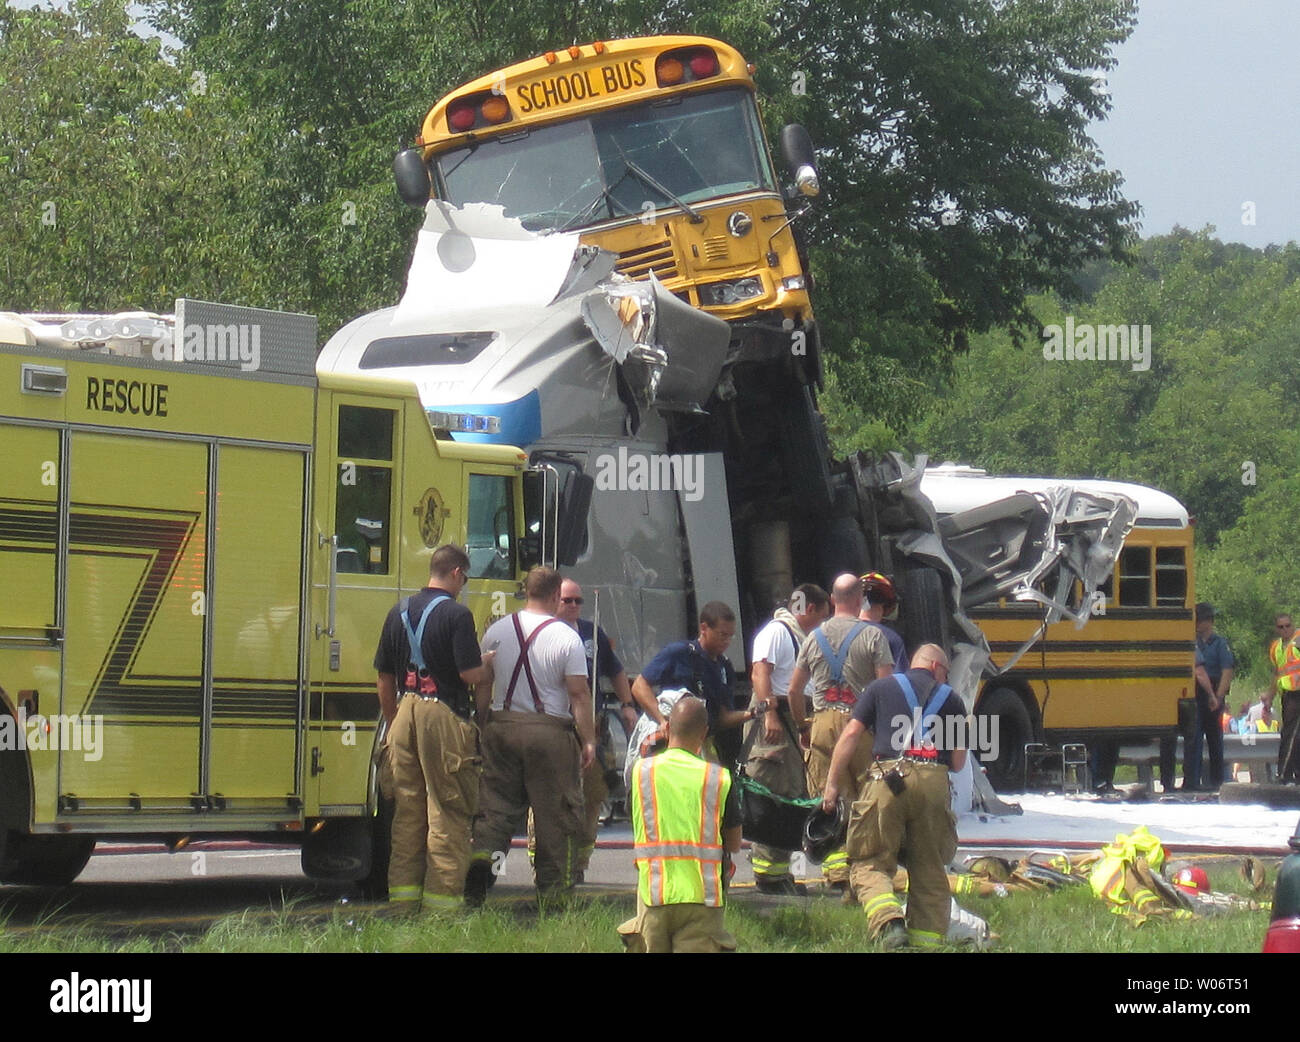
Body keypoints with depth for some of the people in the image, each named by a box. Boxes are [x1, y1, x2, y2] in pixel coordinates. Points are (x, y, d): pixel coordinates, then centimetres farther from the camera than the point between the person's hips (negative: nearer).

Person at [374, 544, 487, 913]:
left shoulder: (399, 613, 10)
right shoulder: (456, 614, -10)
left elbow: (384, 679, 14)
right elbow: (471, 673, -15)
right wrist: (490, 667, 7)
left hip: (405, 715, 6)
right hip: (444, 716, -6)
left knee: (407, 810, 11)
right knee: (448, 812, -1)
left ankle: (403, 896, 12)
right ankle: (441, 898, -4)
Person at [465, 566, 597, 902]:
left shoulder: (497, 631, 5)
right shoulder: (566, 638, -7)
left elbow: (481, 687, 10)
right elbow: (578, 694, -8)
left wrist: (482, 726, 20)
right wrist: (588, 741, -1)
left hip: (501, 726, 4)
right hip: (550, 732, -4)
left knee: (496, 803, 7)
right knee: (557, 811, 4)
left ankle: (483, 852, -18)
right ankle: (554, 885, 6)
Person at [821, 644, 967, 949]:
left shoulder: (882, 688, 18)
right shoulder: (950, 698, 20)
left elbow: (851, 734, 7)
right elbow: (958, 762, 15)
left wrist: (832, 783, 9)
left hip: (888, 778, -2)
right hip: (934, 783, 2)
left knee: (870, 863, 1)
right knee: (929, 868, 12)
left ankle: (889, 922, -23)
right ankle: (928, 939, 9)